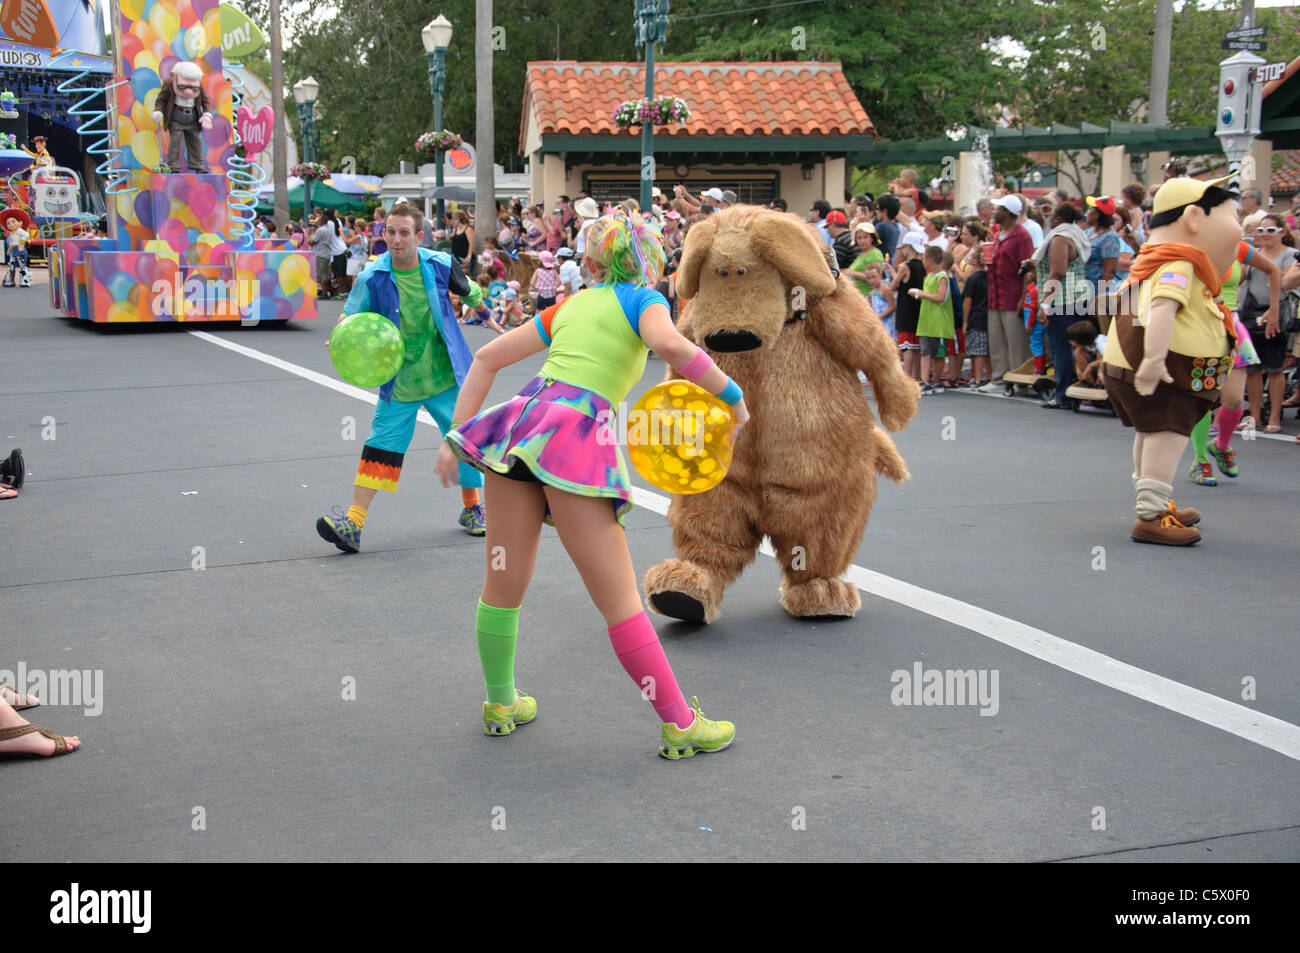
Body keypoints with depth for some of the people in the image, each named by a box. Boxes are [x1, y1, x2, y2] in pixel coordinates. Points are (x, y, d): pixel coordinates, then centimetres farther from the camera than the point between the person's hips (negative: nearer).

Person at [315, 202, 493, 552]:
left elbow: (469, 292, 12)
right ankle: (353, 523, -4)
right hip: (398, 383, -1)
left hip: (445, 377, 1)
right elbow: (352, 316, -5)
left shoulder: (440, 265, -8)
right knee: (381, 444, -5)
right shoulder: (372, 278, -12)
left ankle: (472, 508, 28)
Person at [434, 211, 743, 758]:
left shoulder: (567, 307, 26)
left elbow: (487, 358, 23)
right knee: (619, 600, -1)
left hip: (520, 419, 6)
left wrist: (454, 437, 22)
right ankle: (680, 725, 7)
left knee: (504, 584, 18)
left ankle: (501, 704, 34)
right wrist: (732, 396, -5)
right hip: (576, 435, -6)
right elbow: (671, 345, -14)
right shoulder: (642, 299, 10)